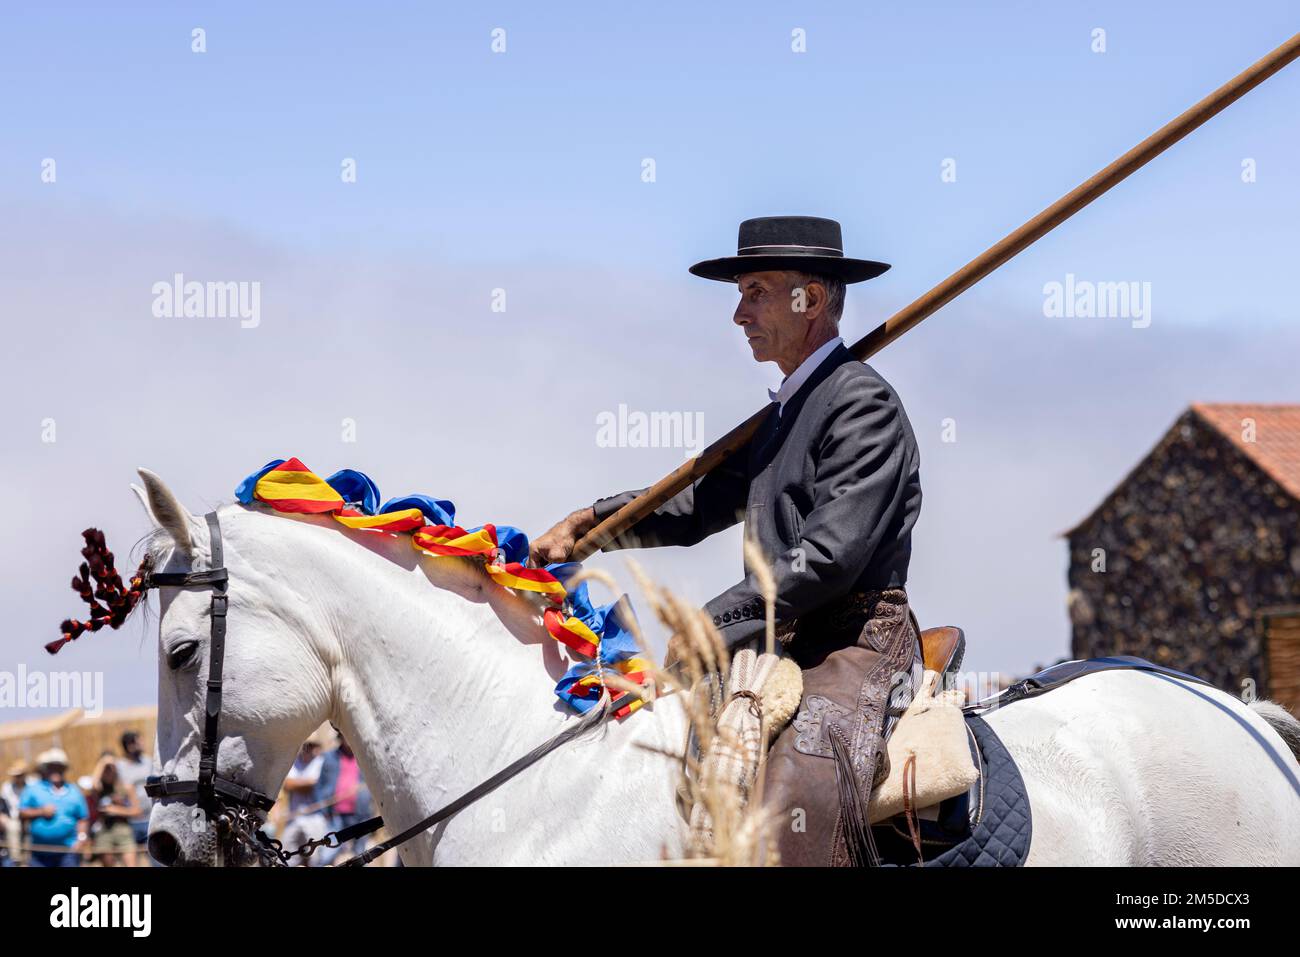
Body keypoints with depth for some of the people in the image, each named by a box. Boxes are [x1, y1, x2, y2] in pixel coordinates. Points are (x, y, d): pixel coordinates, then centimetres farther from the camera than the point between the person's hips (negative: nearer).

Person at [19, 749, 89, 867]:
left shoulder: (73, 792, 9)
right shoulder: (33, 789, 6)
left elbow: (83, 819, 10)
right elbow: (21, 813, 1)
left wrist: (82, 838, -4)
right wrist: (40, 812, -12)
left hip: (68, 850, 0)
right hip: (41, 852, 1)